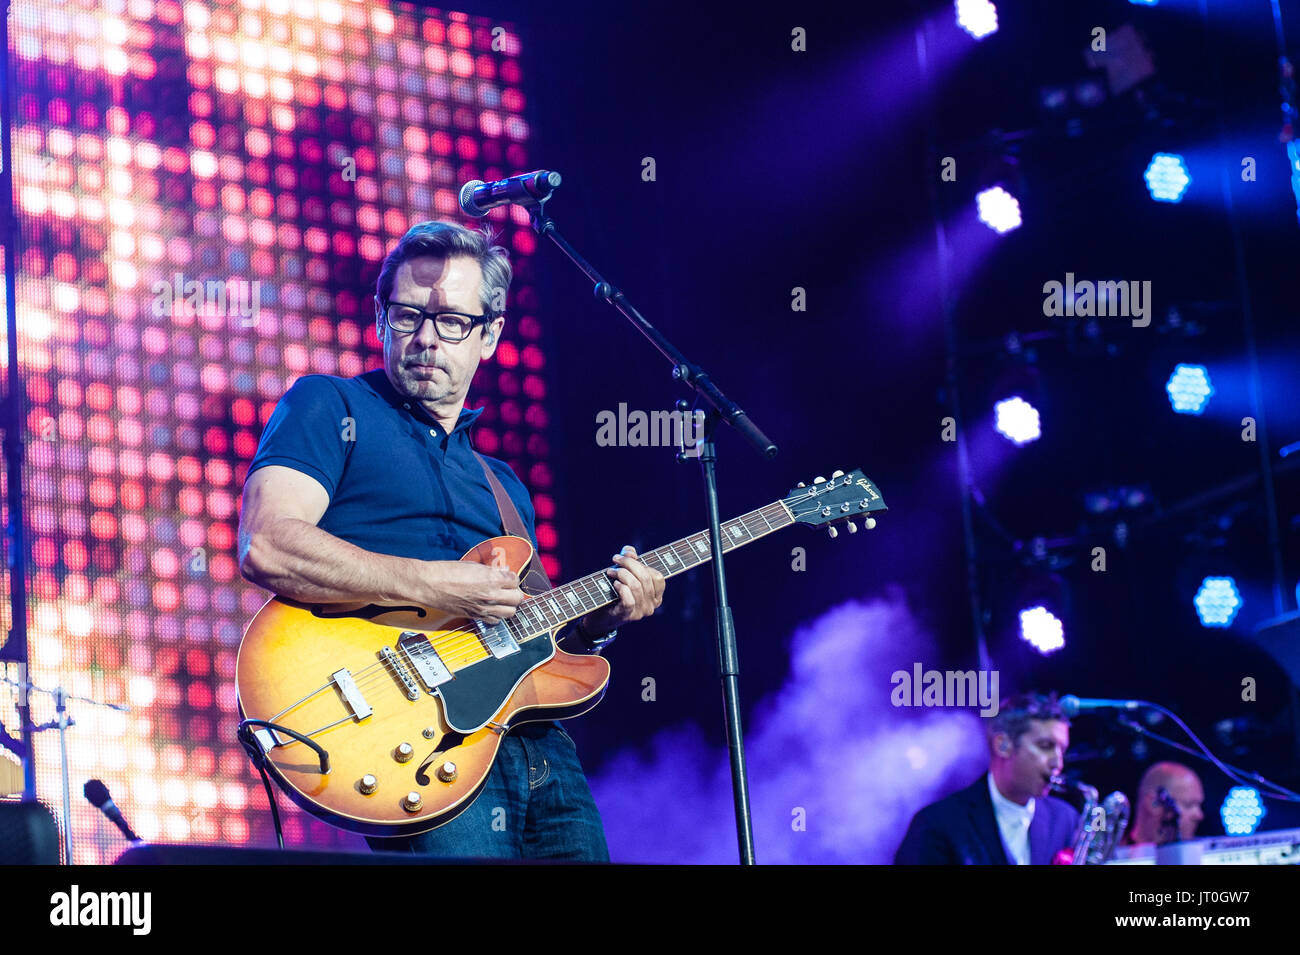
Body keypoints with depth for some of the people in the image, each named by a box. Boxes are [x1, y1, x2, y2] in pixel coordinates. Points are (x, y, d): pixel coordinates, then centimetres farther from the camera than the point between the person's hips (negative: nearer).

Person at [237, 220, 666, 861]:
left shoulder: (501, 484, 26)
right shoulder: (330, 407, 7)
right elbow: (265, 548, -11)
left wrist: (596, 620, 7)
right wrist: (433, 584, -12)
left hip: (538, 742, 6)